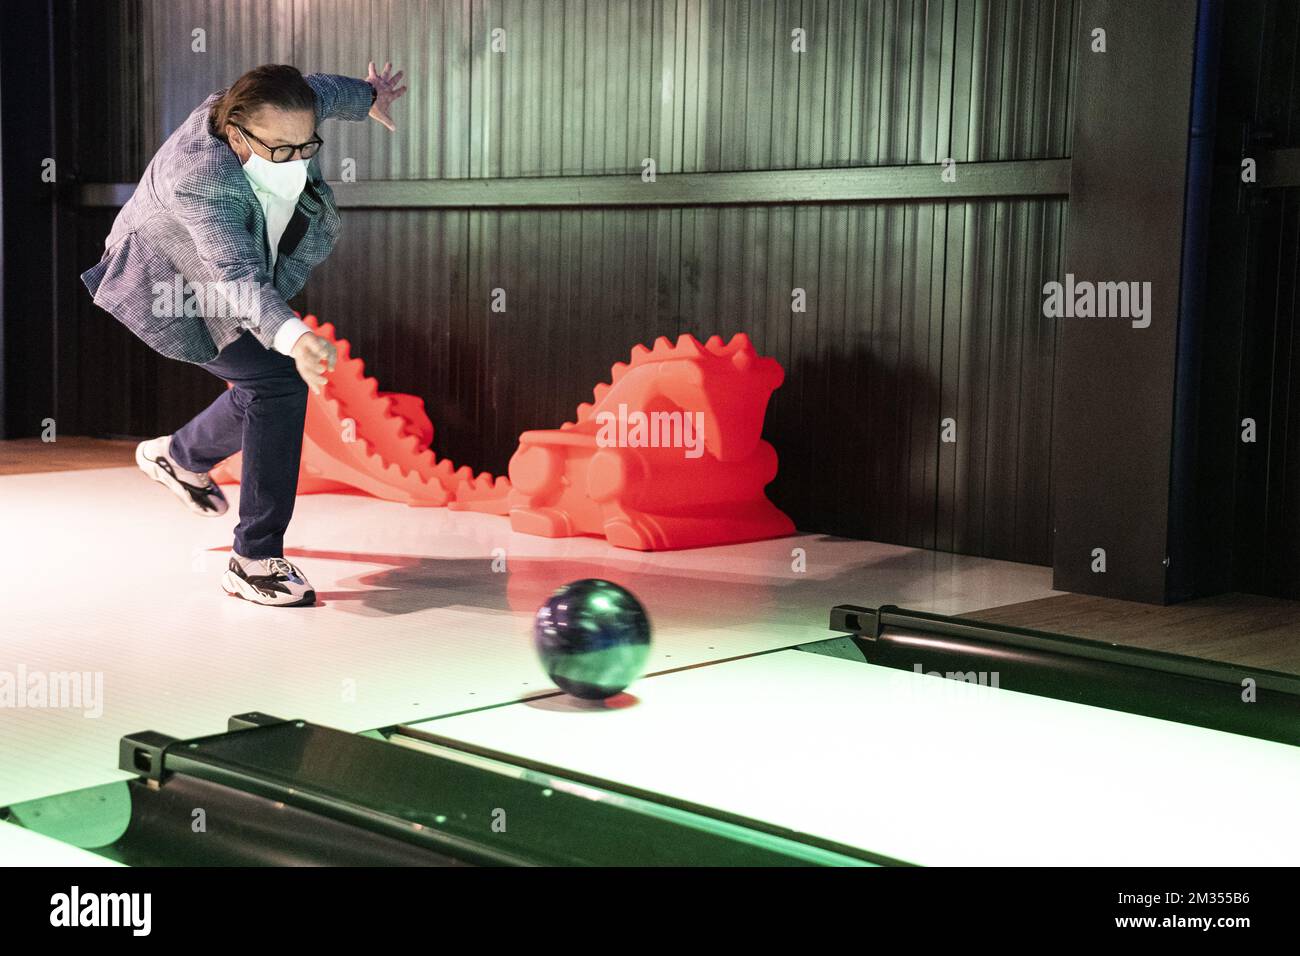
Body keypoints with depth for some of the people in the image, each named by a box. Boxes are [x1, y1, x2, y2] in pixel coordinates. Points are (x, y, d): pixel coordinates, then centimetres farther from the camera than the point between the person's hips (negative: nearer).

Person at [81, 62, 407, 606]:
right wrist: (290, 334, -70)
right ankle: (255, 562, -16)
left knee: (269, 383, 18)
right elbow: (237, 273, -54)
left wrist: (366, 98, 25)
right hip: (170, 288, -9)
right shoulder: (201, 176, -41)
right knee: (278, 382, -21)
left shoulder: (277, 118, -20)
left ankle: (178, 457, 46)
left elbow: (319, 92, 5)